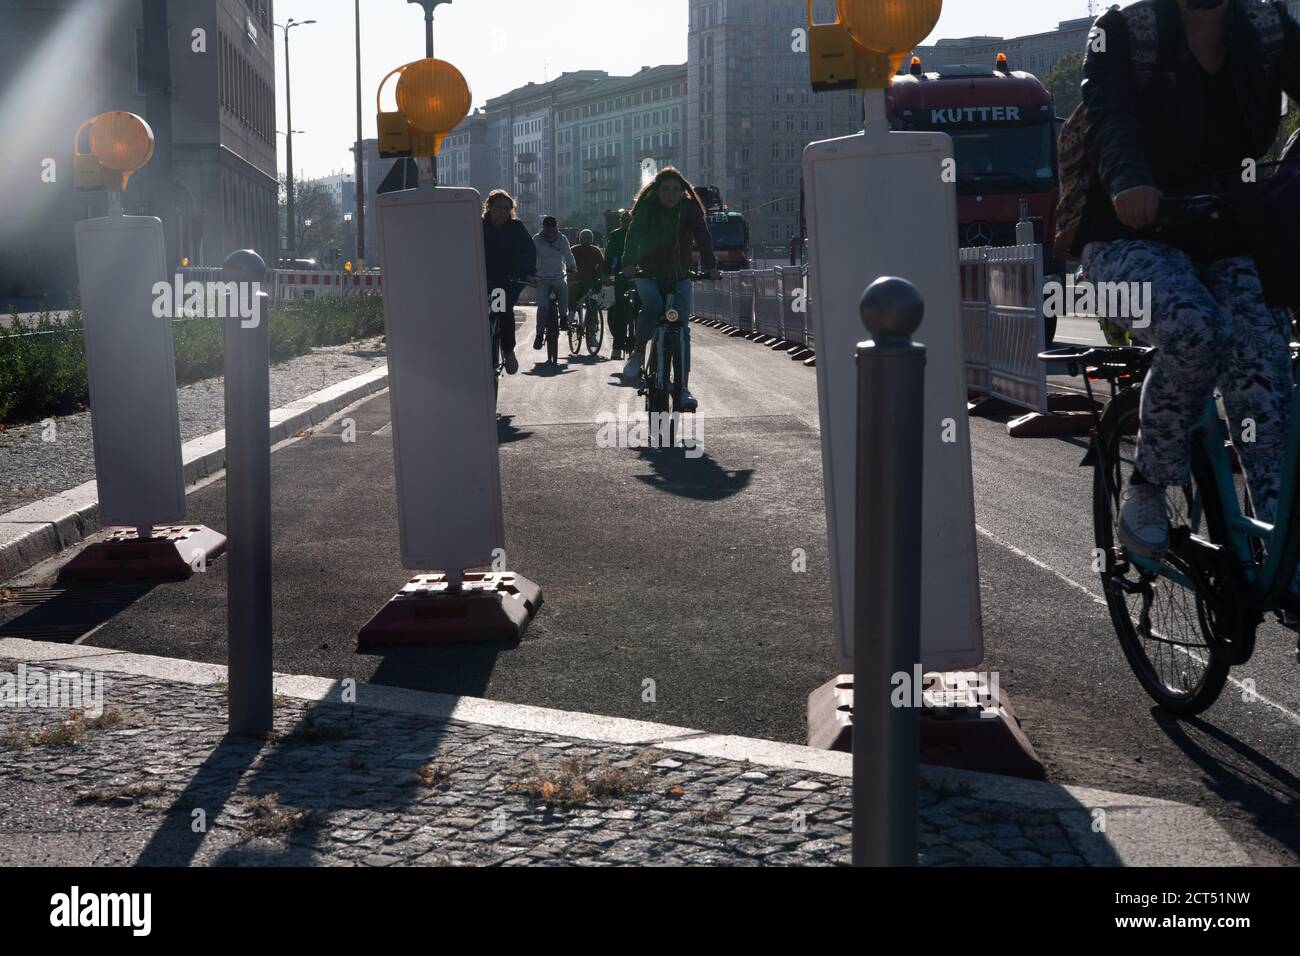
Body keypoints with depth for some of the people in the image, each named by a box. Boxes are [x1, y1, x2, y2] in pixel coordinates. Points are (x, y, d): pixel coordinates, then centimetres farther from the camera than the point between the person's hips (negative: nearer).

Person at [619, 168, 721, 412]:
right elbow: (635, 234, -24)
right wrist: (629, 262, -42)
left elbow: (702, 236, -18)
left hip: (679, 277, 2)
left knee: (682, 330, -8)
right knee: (652, 305, -33)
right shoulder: (647, 207, -10)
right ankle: (637, 354, -12)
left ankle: (683, 387, -5)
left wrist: (710, 265, -35)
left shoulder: (690, 208, -6)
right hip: (649, 274, -2)